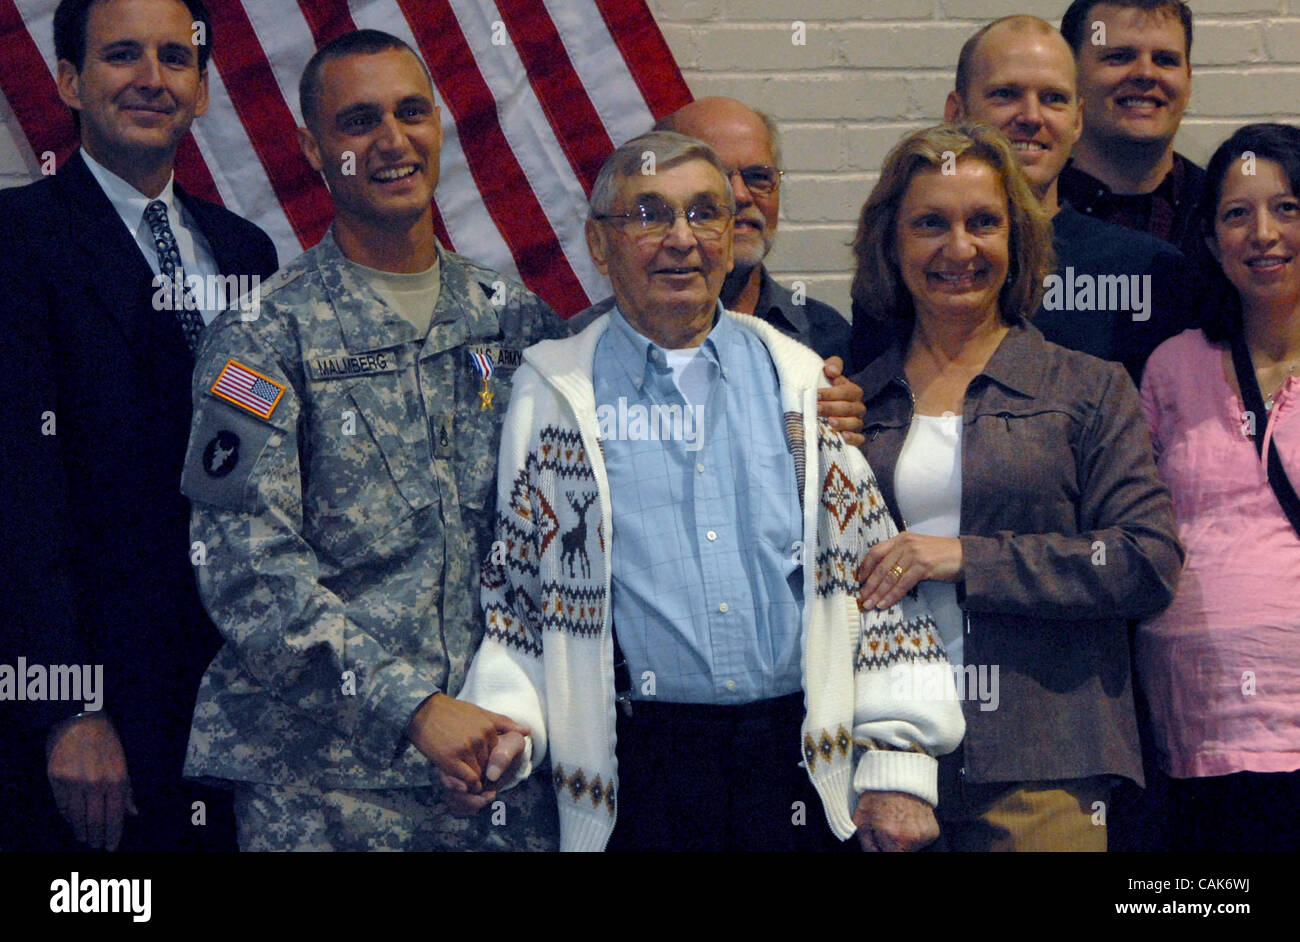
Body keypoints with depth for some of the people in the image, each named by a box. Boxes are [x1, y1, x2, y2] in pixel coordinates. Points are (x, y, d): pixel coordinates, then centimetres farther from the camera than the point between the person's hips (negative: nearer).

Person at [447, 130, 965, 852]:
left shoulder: (800, 381, 9)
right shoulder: (554, 395, 5)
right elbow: (515, 586, 9)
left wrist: (898, 770, 2)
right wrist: (503, 726, -8)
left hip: (801, 769, 1)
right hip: (635, 780, -1)